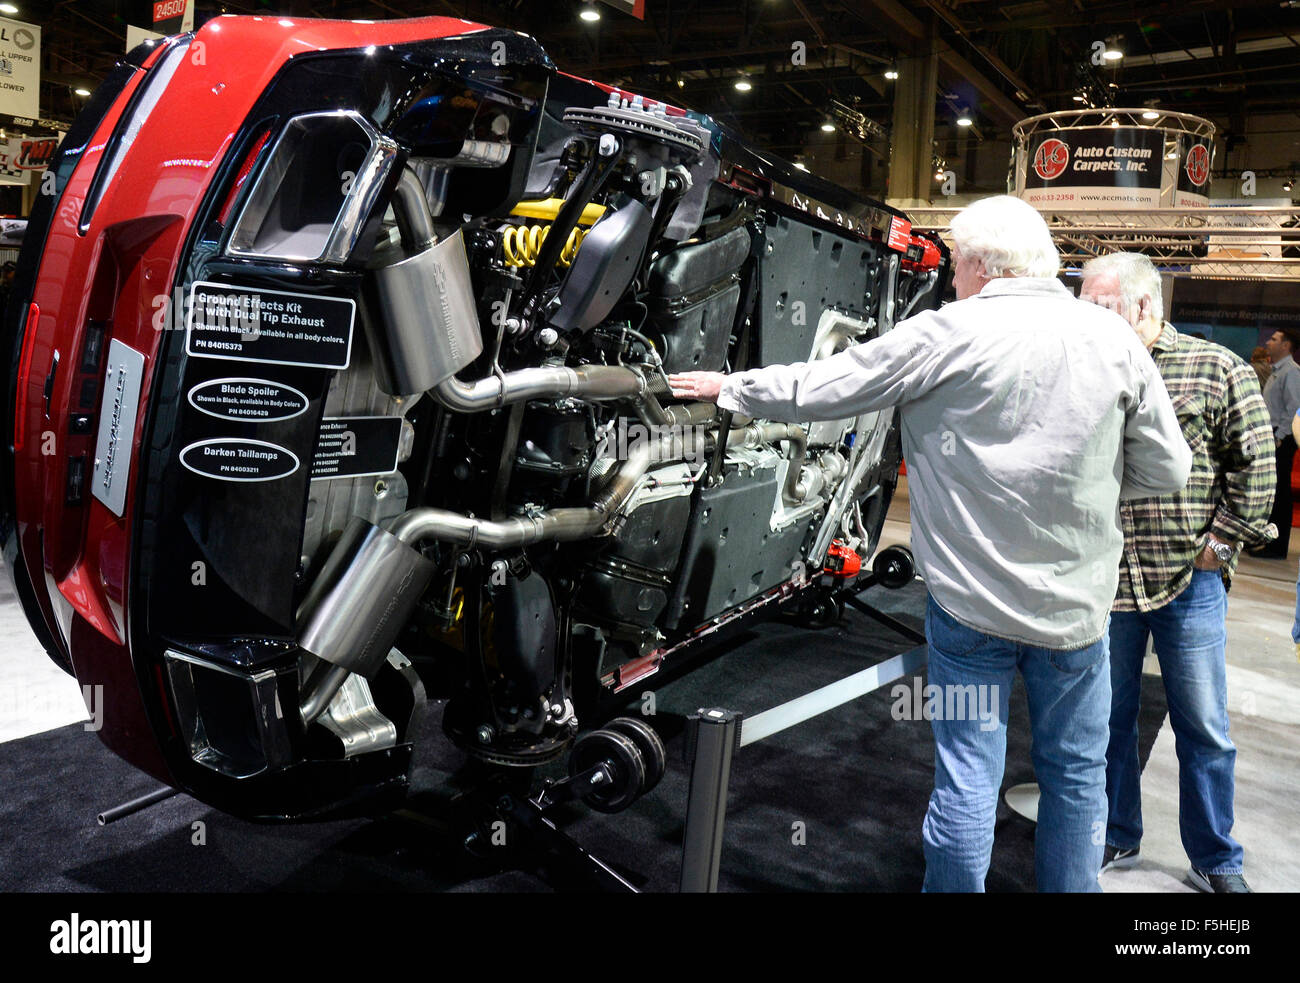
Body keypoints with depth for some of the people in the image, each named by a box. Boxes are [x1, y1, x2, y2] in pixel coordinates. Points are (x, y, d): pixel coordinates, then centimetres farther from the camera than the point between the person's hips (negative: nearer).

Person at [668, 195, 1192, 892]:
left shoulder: (949, 333, -9)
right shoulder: (1114, 338, 0)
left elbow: (819, 388, -5)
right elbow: (1165, 470, 4)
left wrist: (728, 387, 8)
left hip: (971, 603, -3)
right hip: (1076, 600, 3)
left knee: (967, 778, 8)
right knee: (1077, 774, 18)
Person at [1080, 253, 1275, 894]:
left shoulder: (1216, 370, -3)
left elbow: (1255, 463, -2)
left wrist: (1221, 542, -6)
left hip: (1189, 583, -2)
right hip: (1103, 581, 3)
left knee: (1204, 730, 9)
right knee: (1108, 720, 14)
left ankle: (1215, 861, 27)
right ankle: (1117, 839, 33)